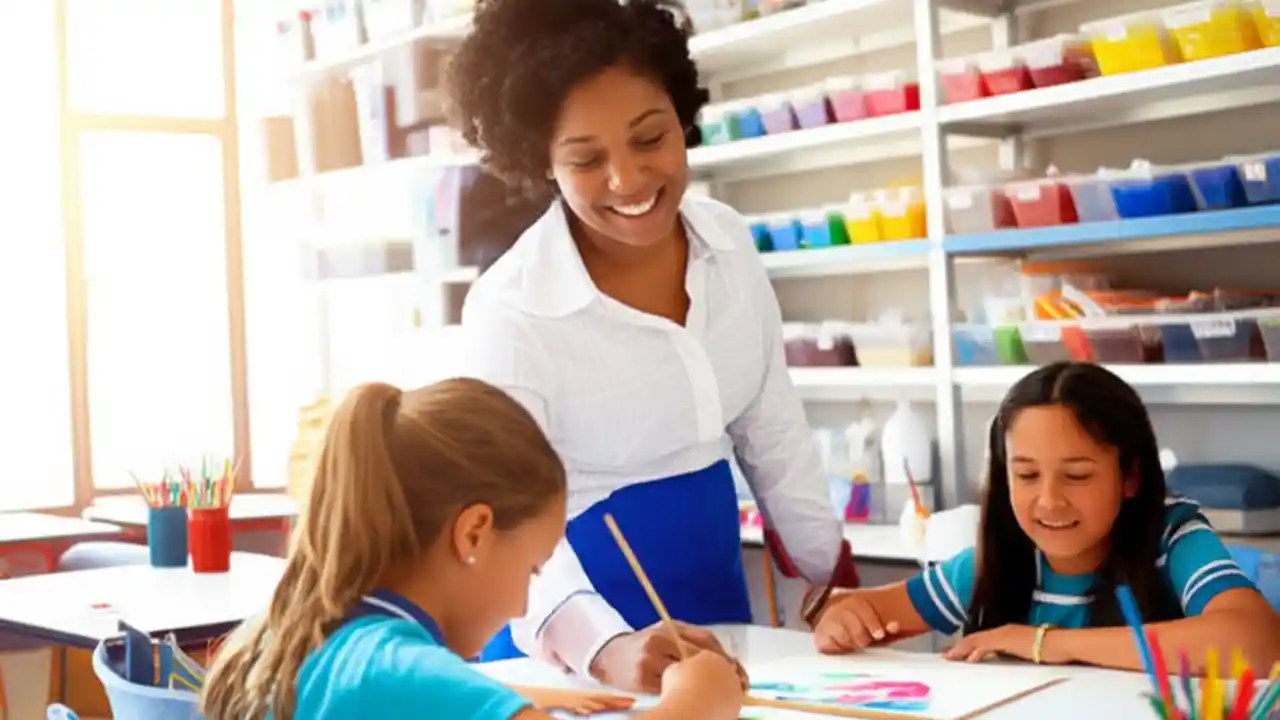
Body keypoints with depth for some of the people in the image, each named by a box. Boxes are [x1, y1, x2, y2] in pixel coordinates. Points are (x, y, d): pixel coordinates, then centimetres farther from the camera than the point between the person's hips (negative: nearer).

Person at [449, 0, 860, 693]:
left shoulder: (728, 241, -7)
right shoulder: (511, 312, -23)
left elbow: (772, 430, 5)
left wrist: (832, 572, 10)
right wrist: (605, 647, -48)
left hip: (713, 590, 5)